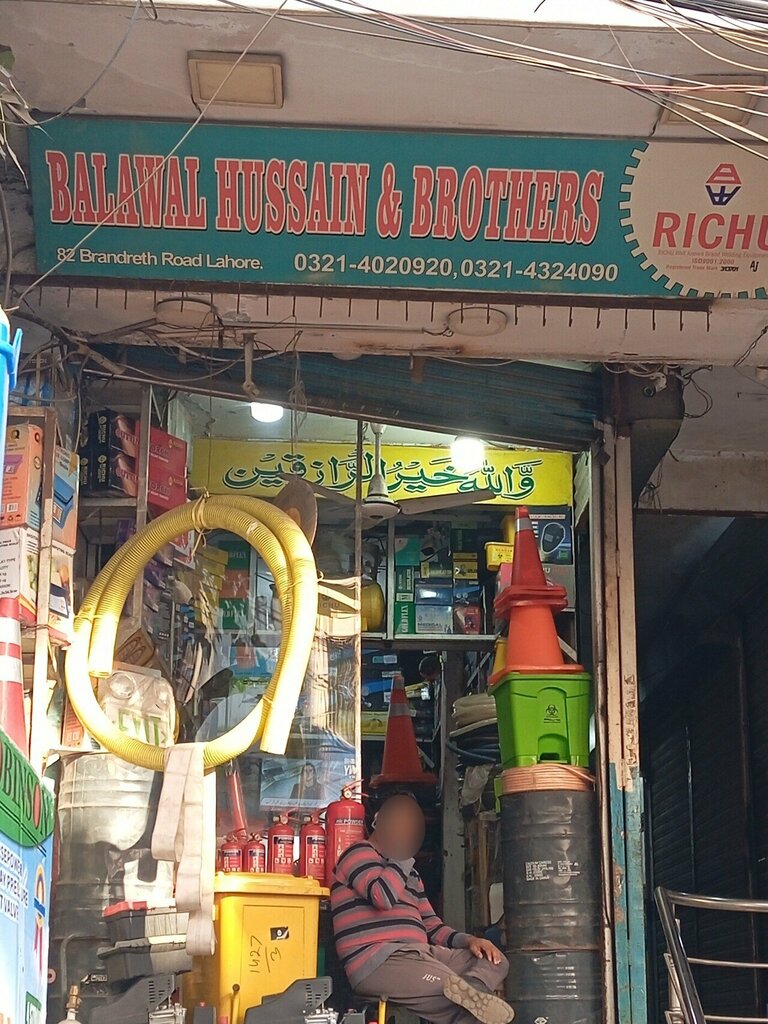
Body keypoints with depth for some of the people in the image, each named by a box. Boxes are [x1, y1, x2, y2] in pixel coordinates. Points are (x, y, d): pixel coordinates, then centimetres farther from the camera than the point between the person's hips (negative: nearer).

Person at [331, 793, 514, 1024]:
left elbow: (431, 927, 27)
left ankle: (469, 989, -34)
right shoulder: (360, 854, 1)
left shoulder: (410, 874, 29)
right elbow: (383, 897, -19)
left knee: (495, 961, -7)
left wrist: (467, 940, 8)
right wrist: (402, 858, -4)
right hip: (377, 962, -10)